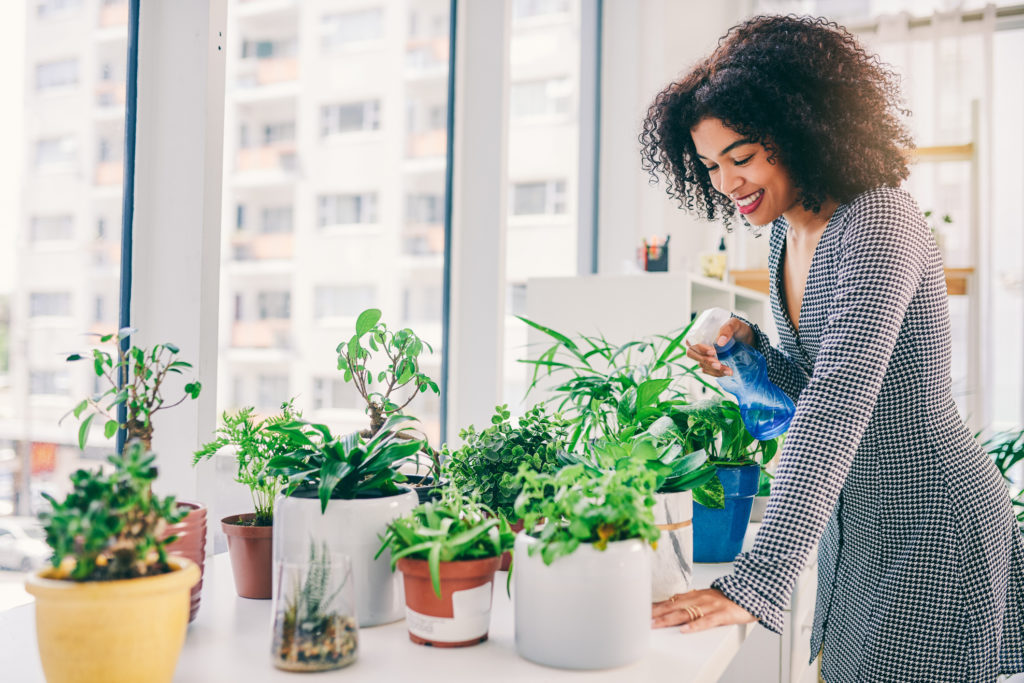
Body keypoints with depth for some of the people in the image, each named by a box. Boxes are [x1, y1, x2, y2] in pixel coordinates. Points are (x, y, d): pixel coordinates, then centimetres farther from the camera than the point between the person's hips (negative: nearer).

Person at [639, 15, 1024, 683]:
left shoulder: (878, 222, -22)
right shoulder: (787, 233, 4)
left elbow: (838, 408, -34)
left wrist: (754, 582, -40)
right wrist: (754, 354, -8)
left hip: (933, 527, -8)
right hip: (851, 524, 8)